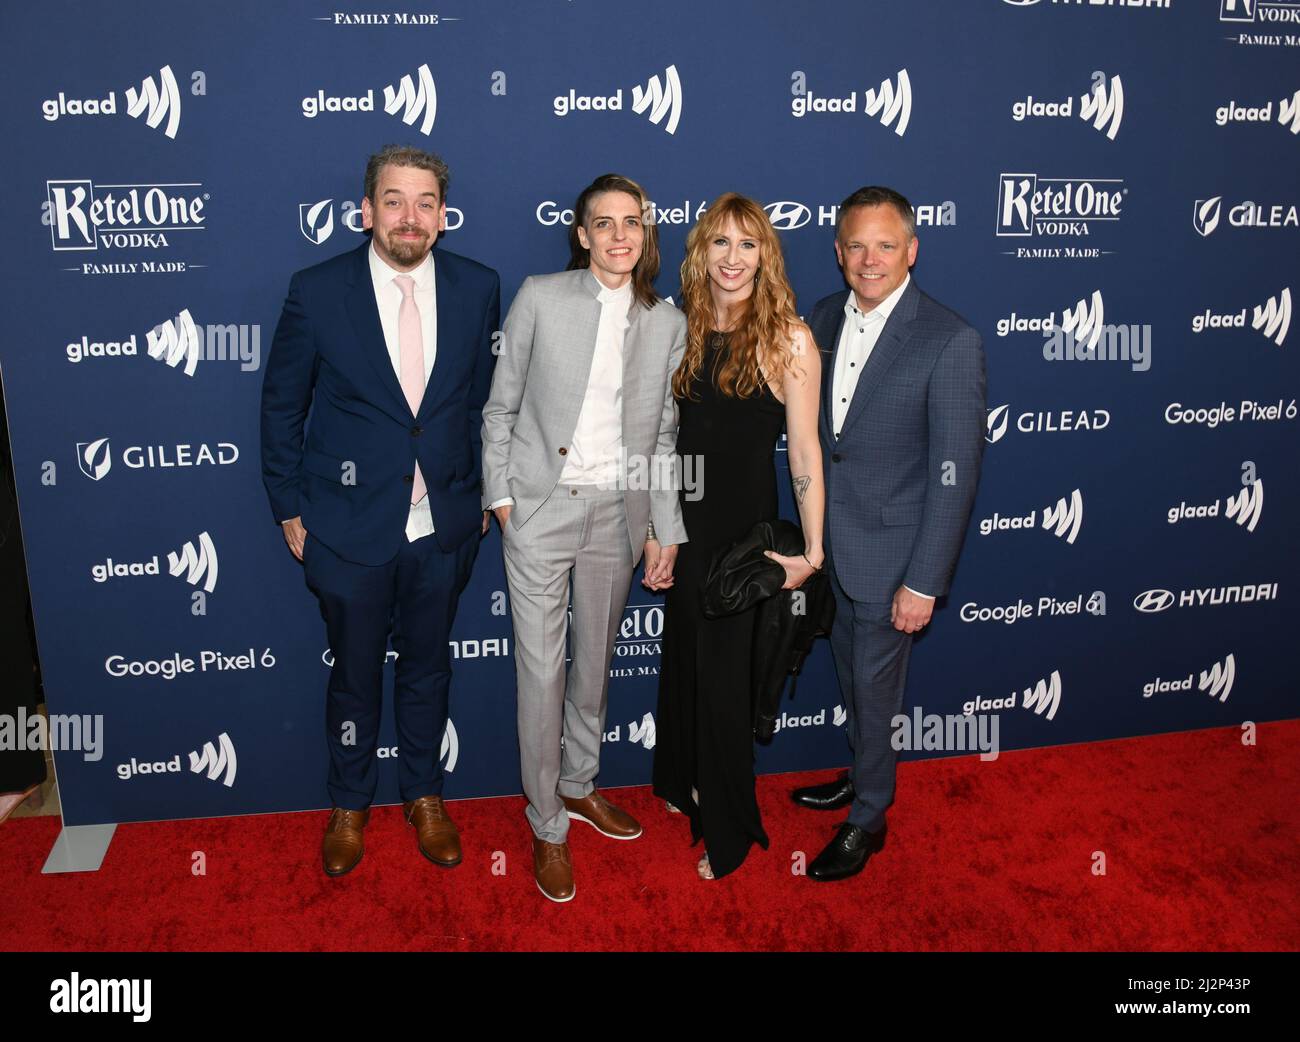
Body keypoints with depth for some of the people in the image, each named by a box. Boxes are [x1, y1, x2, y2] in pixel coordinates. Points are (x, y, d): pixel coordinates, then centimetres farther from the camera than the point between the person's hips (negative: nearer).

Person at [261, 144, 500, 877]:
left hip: (445, 526, 2)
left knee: (427, 666, 18)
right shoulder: (317, 292, -10)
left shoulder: (477, 288, -4)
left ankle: (424, 795, 40)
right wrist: (290, 510, 0)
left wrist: (487, 492, 6)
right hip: (350, 527, -1)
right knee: (355, 673, 15)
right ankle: (350, 804, 39)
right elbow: (282, 406, -1)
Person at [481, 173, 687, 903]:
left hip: (617, 513, 3)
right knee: (542, 670, 1)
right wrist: (500, 495, -6)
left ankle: (580, 785, 40)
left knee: (596, 659, 17)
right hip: (541, 509, -3)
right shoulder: (540, 298, -4)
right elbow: (502, 407, 1)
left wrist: (666, 528, 3)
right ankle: (548, 825, 20)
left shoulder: (668, 323, 4)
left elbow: (662, 436, 7)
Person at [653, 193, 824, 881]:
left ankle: (728, 830, 27)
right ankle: (684, 781, 44)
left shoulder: (788, 338, -12)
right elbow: (665, 430, 10)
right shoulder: (685, 330, 3)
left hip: (747, 526, -5)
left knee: (723, 674, 6)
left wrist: (813, 551, -14)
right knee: (684, 656, 19)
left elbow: (804, 452, -13)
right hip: (685, 518, 5)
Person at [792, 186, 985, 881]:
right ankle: (864, 775, 47)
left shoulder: (950, 341, -18)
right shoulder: (824, 317, 1)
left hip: (890, 552, -6)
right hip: (829, 543, 6)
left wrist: (924, 582, -18)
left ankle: (867, 819, 31)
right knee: (851, 676, 23)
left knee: (875, 688, 10)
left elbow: (955, 475, -17)